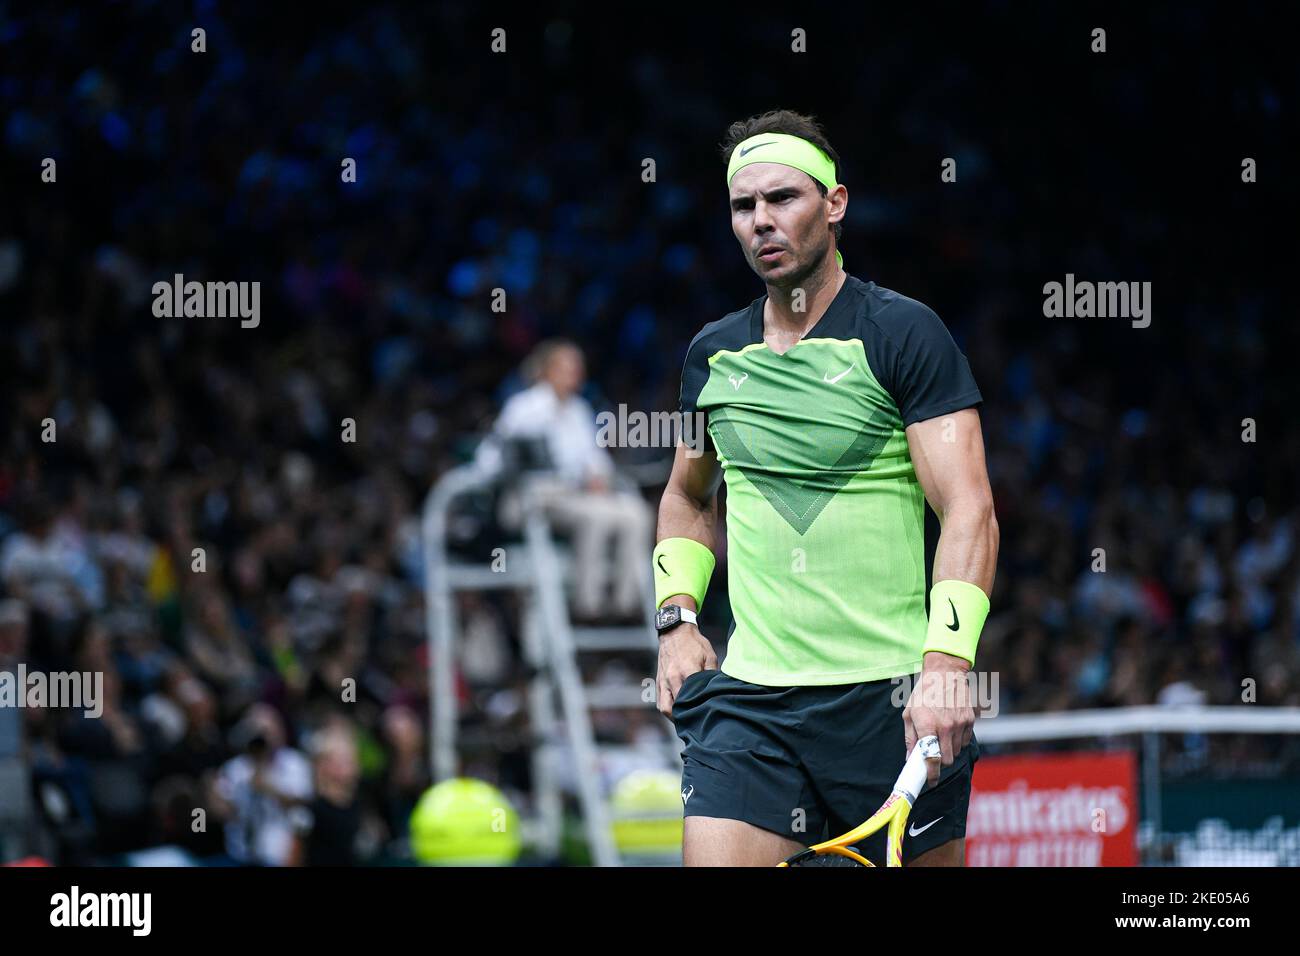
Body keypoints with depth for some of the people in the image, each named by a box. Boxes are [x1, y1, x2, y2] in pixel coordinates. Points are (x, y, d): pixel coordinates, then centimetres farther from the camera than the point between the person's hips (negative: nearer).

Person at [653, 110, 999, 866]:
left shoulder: (903, 334, -5)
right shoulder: (712, 355, 11)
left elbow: (970, 511, -13)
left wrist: (947, 659, -26)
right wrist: (678, 615, 13)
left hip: (896, 696, -4)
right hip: (750, 697, 4)